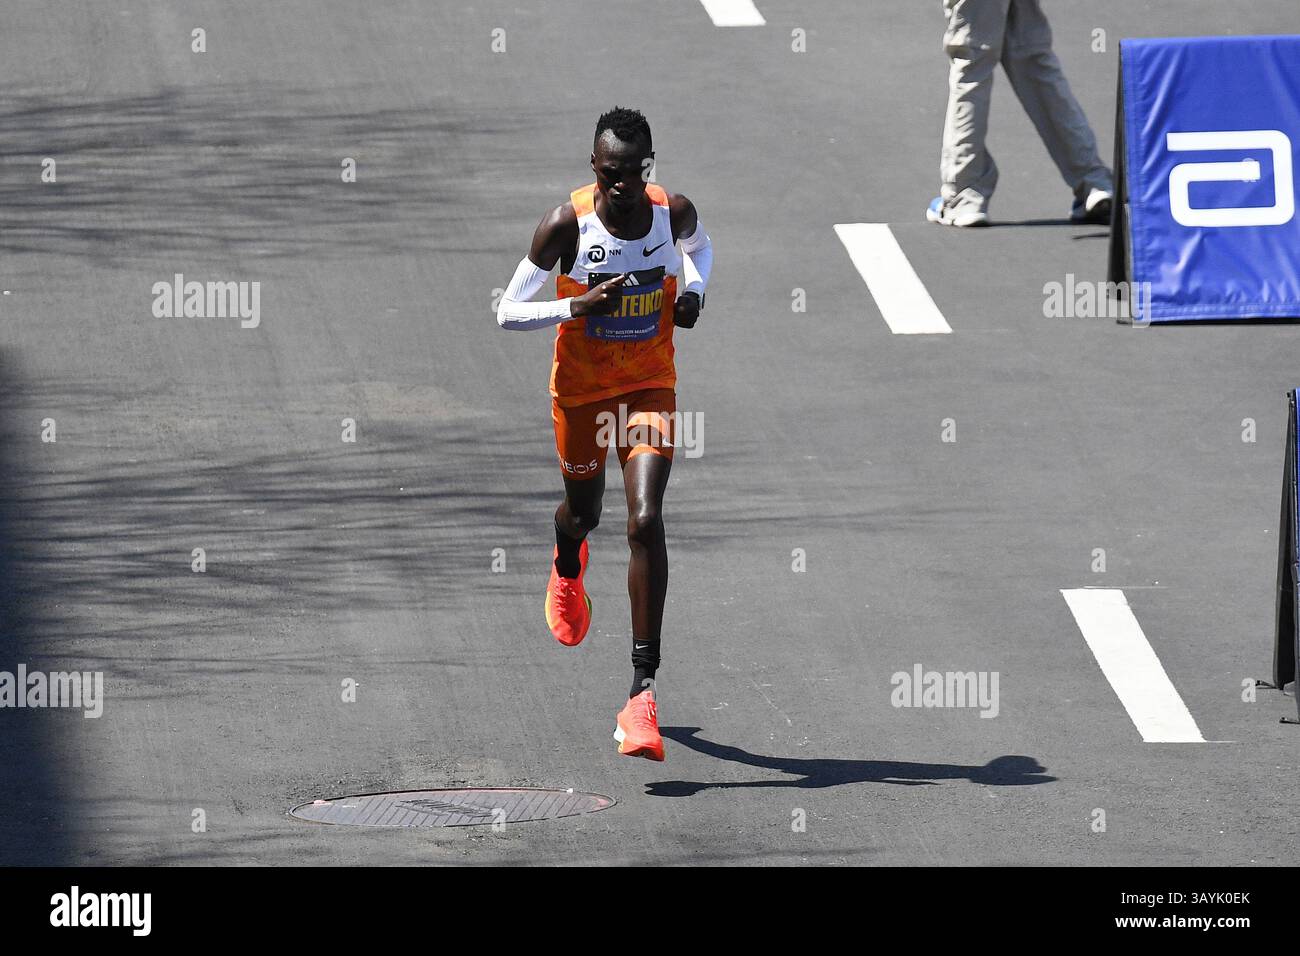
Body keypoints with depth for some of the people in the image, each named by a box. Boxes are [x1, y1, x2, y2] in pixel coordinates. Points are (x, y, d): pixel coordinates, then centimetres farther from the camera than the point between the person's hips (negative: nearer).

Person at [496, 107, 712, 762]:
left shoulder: (673, 212, -11)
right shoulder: (567, 224, -20)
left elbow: (699, 246, 16)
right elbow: (507, 313, -15)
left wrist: (694, 290, -6)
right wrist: (580, 306, -30)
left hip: (650, 388, 0)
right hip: (580, 390, 0)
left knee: (646, 521, -18)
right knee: (584, 510, 22)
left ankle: (642, 692, -20)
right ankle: (567, 566, 66)